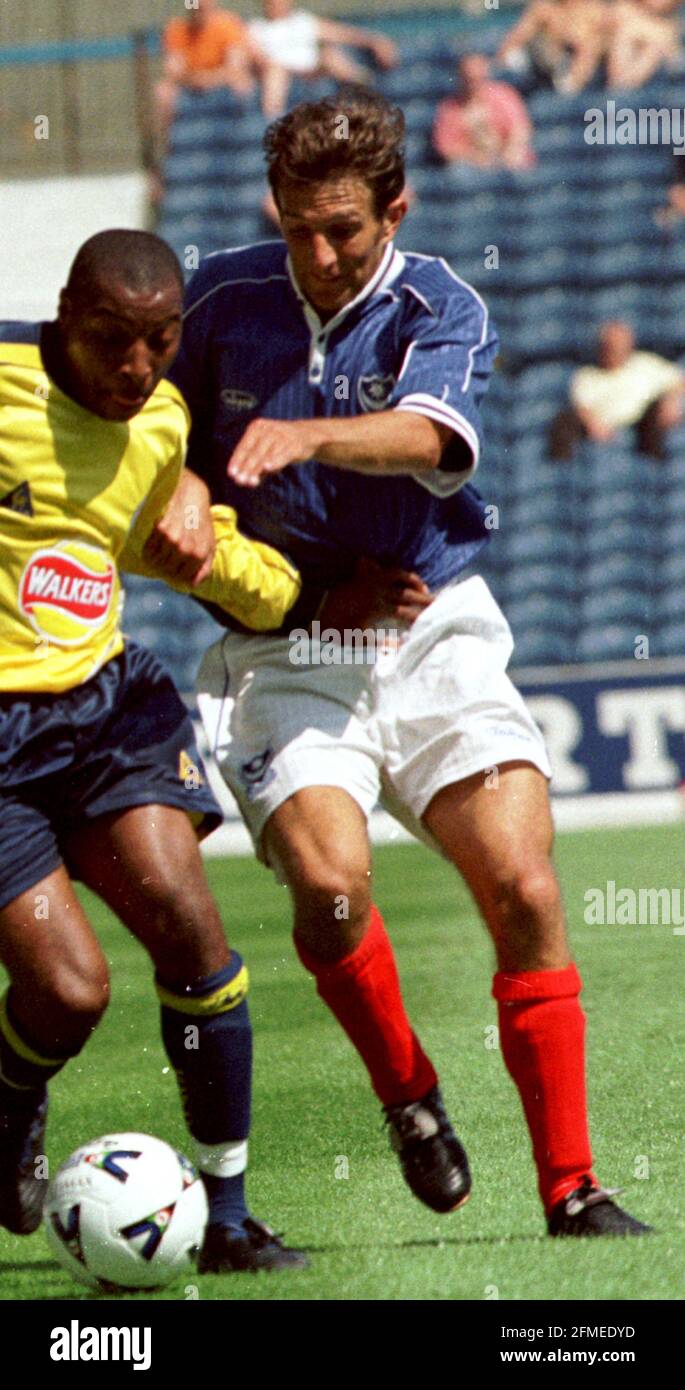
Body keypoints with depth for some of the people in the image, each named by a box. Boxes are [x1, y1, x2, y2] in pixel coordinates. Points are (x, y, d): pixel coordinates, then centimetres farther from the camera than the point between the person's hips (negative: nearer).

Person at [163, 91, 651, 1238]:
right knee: (328, 879, -24)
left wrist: (303, 434, -45)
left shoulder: (443, 312, -5)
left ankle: (570, 1187, 0)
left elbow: (426, 435, -27)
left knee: (524, 891, -12)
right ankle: (410, 1097, 4)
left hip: (434, 635, 0)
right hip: (282, 654, 0)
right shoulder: (222, 301, 2)